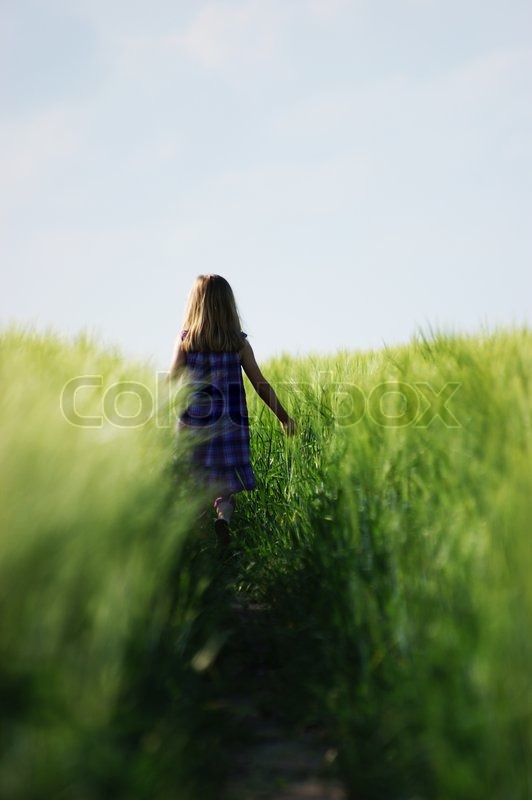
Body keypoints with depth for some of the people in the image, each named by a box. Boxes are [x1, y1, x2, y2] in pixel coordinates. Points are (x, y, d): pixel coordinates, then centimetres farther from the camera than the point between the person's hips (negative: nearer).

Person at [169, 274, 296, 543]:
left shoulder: (185, 340, -1)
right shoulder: (239, 342, -1)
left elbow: (170, 381, -8)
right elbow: (261, 385, 1)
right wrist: (284, 417, 11)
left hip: (194, 424, 0)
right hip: (230, 426, 0)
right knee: (226, 484, 6)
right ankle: (223, 515, -22)